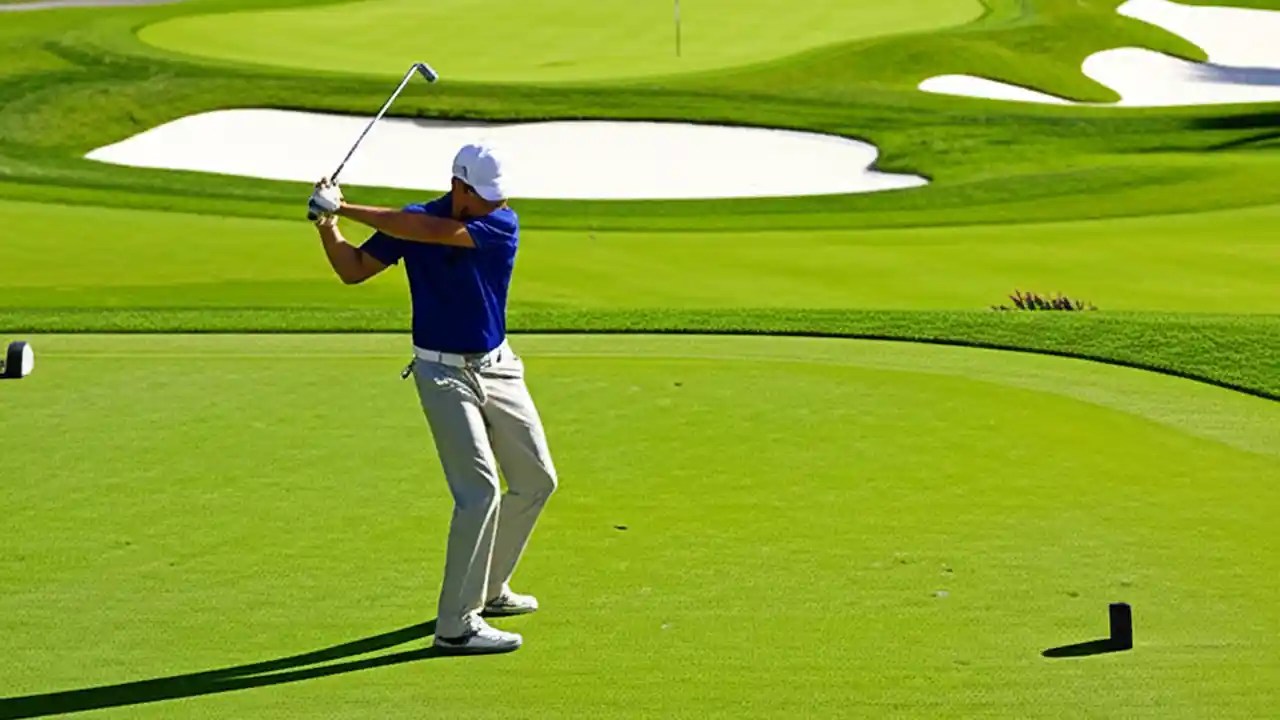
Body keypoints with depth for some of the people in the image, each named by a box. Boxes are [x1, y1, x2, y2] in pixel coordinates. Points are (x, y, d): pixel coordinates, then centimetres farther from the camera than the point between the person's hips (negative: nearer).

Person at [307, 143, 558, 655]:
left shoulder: (503, 224, -12)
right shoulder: (412, 221, -9)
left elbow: (437, 232, -29)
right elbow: (353, 270, 1)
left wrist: (347, 209, -29)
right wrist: (327, 223, -17)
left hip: (497, 367, 4)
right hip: (443, 373, -4)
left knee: (536, 479, 11)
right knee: (479, 489, -15)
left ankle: (488, 589, 32)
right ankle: (456, 625, -13)